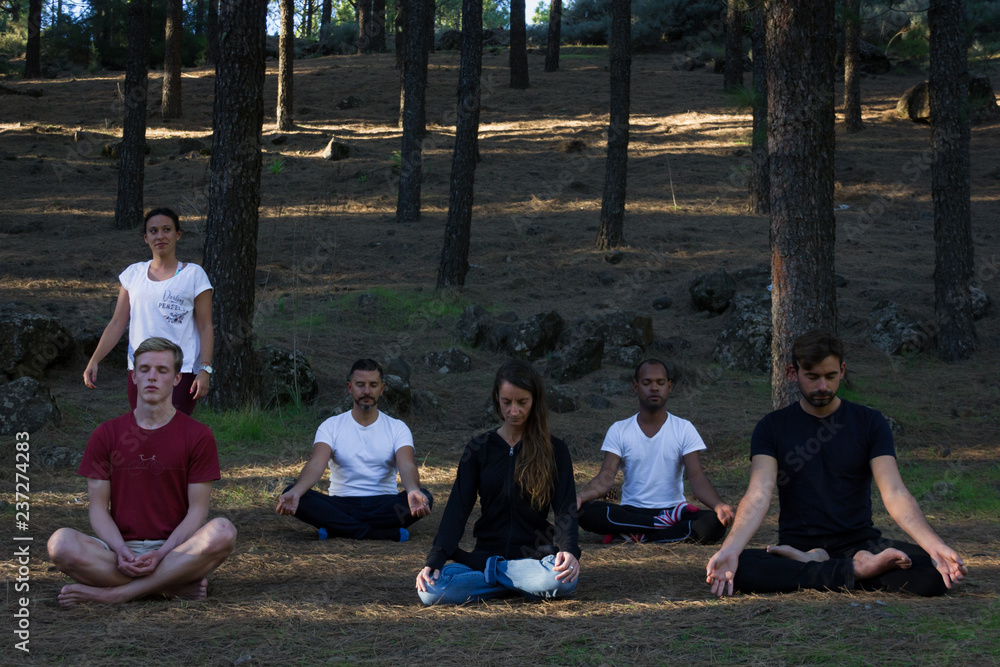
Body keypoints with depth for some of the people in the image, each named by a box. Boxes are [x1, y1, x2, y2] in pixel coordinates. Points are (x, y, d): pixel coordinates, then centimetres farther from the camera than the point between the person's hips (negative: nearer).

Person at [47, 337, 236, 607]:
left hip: (174, 549, -1)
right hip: (120, 547, 1)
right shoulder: (106, 434, 9)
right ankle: (173, 587, -23)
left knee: (223, 532, -33)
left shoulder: (198, 436, 4)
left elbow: (197, 509, -1)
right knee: (61, 543, -29)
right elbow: (98, 507, 5)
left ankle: (114, 593, -28)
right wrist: (121, 551, -15)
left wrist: (161, 554, -17)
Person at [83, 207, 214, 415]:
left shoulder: (193, 274, 2)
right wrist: (94, 361, -1)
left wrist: (205, 369, -11)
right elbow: (117, 324, 11)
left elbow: (206, 327, 0)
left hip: (181, 372, -4)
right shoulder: (133, 274, 11)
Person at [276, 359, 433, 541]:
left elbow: (407, 466, -16)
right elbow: (316, 464, -15)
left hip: (384, 505, 0)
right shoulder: (331, 426, 3)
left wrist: (414, 491, -42)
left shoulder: (397, 428, 3)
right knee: (291, 495, -28)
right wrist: (295, 491, -39)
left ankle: (339, 527, -30)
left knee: (425, 498, -31)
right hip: (341, 504, 1)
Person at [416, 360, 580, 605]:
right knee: (430, 591, -29)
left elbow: (565, 508, -4)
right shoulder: (480, 448, 9)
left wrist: (569, 550, -26)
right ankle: (522, 582, -13)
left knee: (562, 580, -39)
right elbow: (457, 508, 0)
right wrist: (435, 558, -16)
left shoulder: (554, 450, 5)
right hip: (487, 551, 1)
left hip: (535, 555, -1)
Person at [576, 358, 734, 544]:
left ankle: (637, 536, -23)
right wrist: (580, 496, -32)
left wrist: (719, 506, -31)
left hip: (673, 509, 0)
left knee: (714, 523, -32)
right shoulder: (619, 430, 4)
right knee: (585, 512, -32)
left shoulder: (684, 429, 3)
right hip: (630, 511, 0)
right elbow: (606, 478, -8)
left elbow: (696, 477, -9)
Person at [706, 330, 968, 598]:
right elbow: (758, 495, -11)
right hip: (796, 545, -1)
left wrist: (934, 545, -26)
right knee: (736, 569, -34)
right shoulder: (772, 427, 3)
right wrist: (730, 549, -31)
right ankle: (856, 570, -24)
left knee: (935, 571, -29)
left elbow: (894, 493, -7)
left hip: (859, 542, 1)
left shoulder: (869, 423, 4)